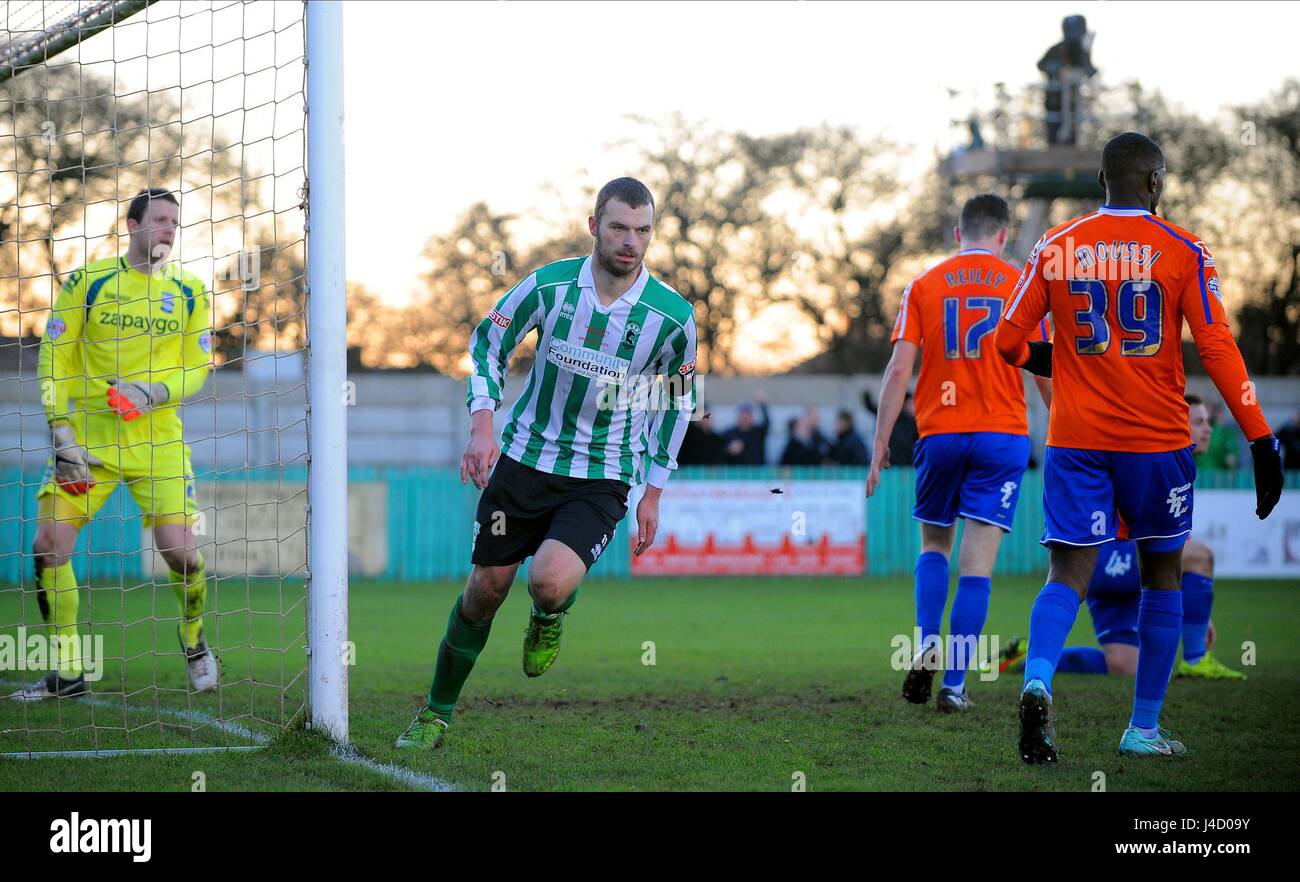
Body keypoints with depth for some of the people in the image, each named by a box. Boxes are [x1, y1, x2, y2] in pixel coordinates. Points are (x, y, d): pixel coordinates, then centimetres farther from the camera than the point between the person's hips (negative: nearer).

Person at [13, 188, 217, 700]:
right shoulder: (86, 283, 0)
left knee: (178, 550, -11)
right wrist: (61, 432, -9)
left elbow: (198, 366, 5)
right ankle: (68, 672, 1)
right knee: (49, 545, -11)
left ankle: (194, 640, 20)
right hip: (88, 437, 0)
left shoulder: (191, 292, 5)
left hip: (158, 438, 0)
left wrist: (152, 392, -15)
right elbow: (54, 358, 0)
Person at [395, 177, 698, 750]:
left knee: (550, 582, -26)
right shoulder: (548, 285, -10)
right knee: (485, 589, 7)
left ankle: (549, 619, 12)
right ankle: (436, 713, 27)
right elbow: (487, 342, 4)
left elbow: (679, 400, 6)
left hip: (602, 478, -2)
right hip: (523, 459, 2)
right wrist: (482, 423, -11)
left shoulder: (673, 316, -10)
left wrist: (653, 493, 5)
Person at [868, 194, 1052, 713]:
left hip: (939, 433, 1)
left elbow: (899, 368, -2)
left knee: (934, 543, 20)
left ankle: (927, 645, -2)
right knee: (977, 560, -1)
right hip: (1002, 435, -1)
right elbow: (1045, 372, 2)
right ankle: (954, 684, -5)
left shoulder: (924, 286, 5)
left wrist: (880, 444, 1)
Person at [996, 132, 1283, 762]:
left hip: (1075, 439, 1)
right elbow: (1217, 349, -9)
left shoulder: (1055, 247, 3)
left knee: (1068, 574, -2)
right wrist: (1261, 439, -7)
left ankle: (1037, 682, -32)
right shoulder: (1182, 252, -4)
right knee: (1161, 575, 14)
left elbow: (1010, 342, 5)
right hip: (1156, 440, -1)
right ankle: (1144, 729, 18)